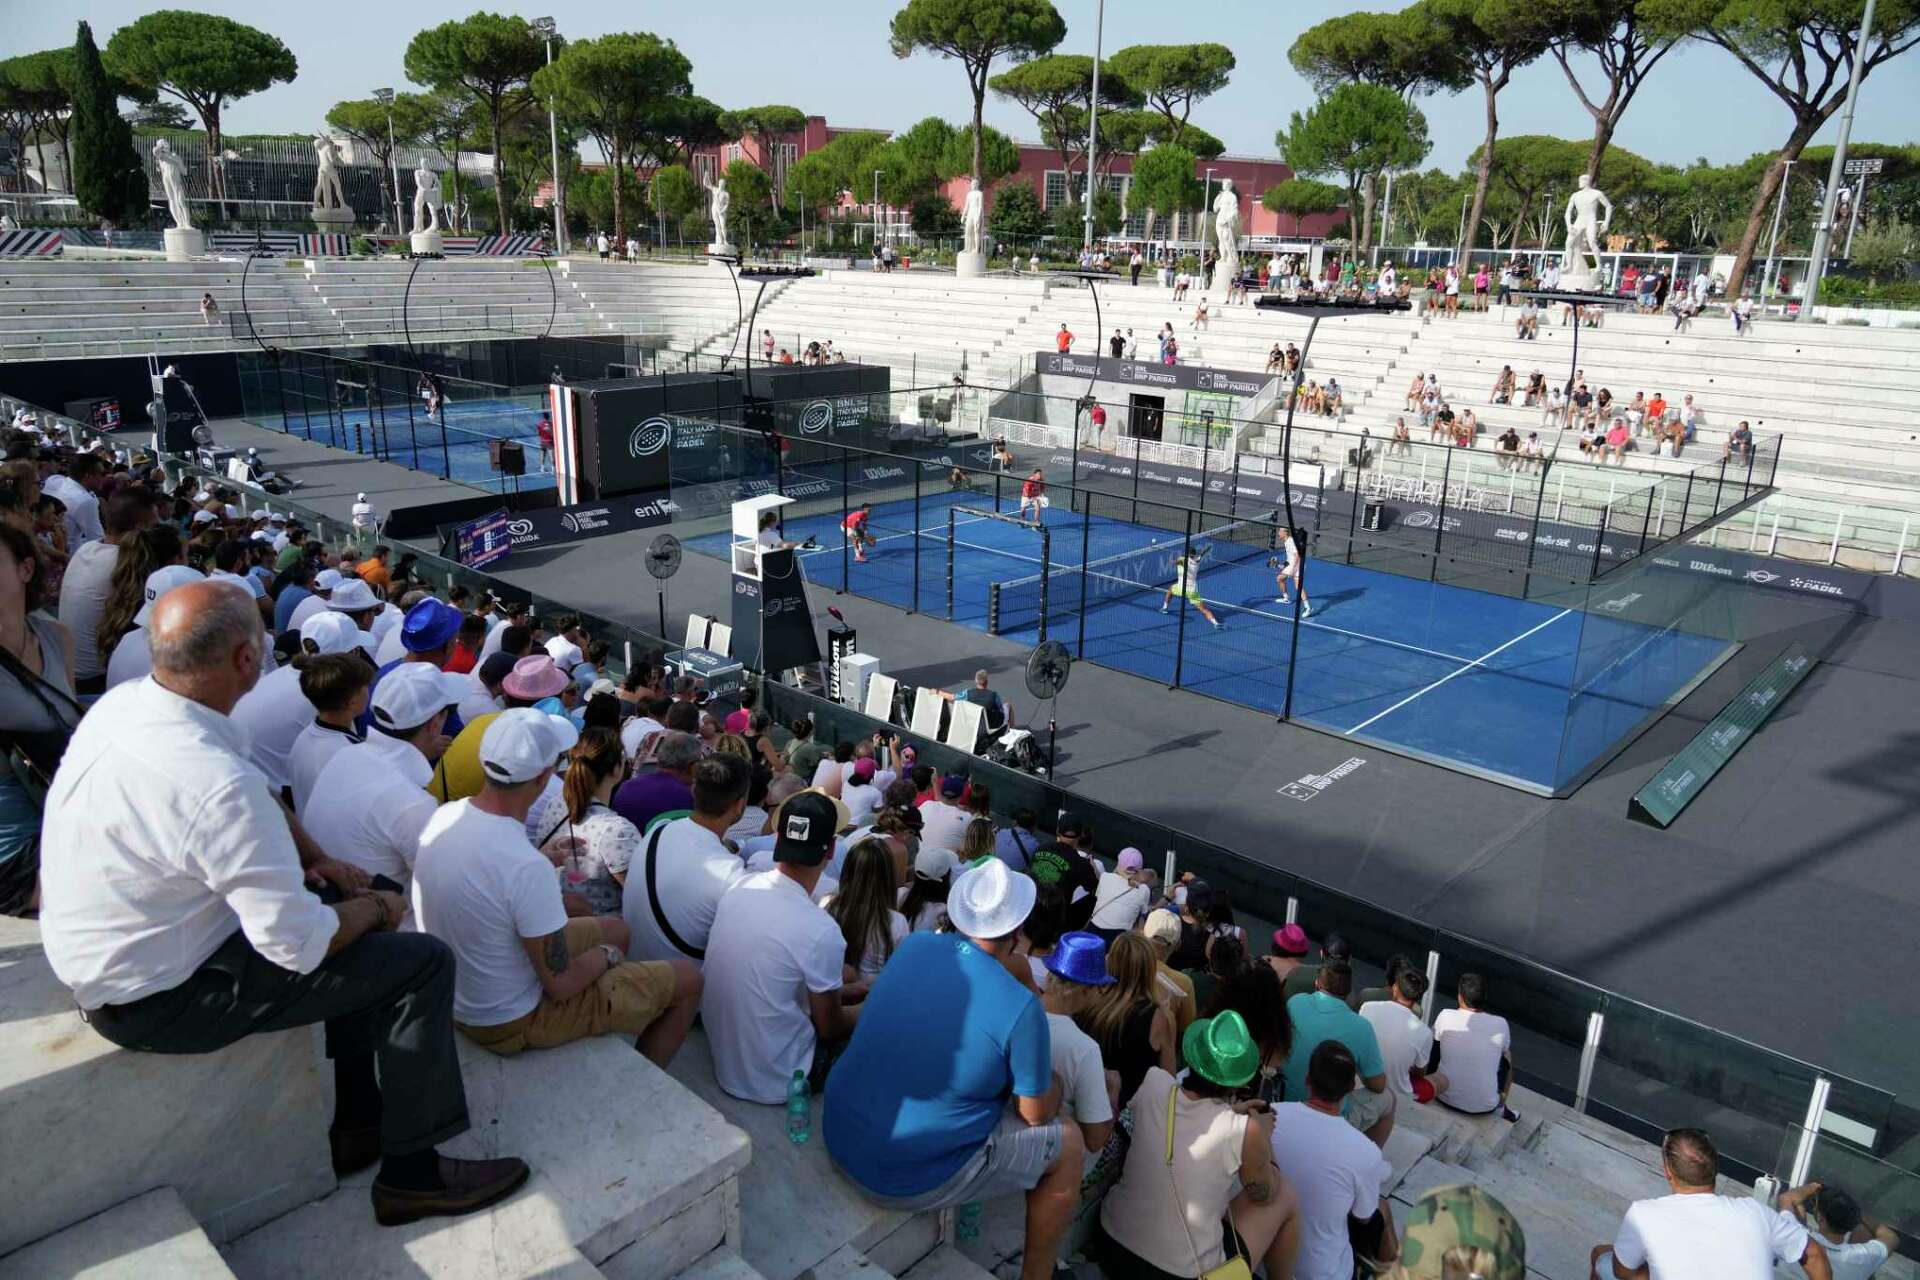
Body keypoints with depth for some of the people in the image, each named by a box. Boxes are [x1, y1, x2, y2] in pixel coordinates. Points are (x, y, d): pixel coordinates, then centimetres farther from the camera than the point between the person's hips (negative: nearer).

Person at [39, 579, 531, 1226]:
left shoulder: (122, 700, -7)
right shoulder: (219, 786, -34)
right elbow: (298, 944, -26)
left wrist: (314, 859, 4)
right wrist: (378, 910, -8)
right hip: (154, 1001, -9)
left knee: (352, 917, 20)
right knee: (424, 961, -8)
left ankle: (358, 1125, 29)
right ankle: (411, 1173, 8)